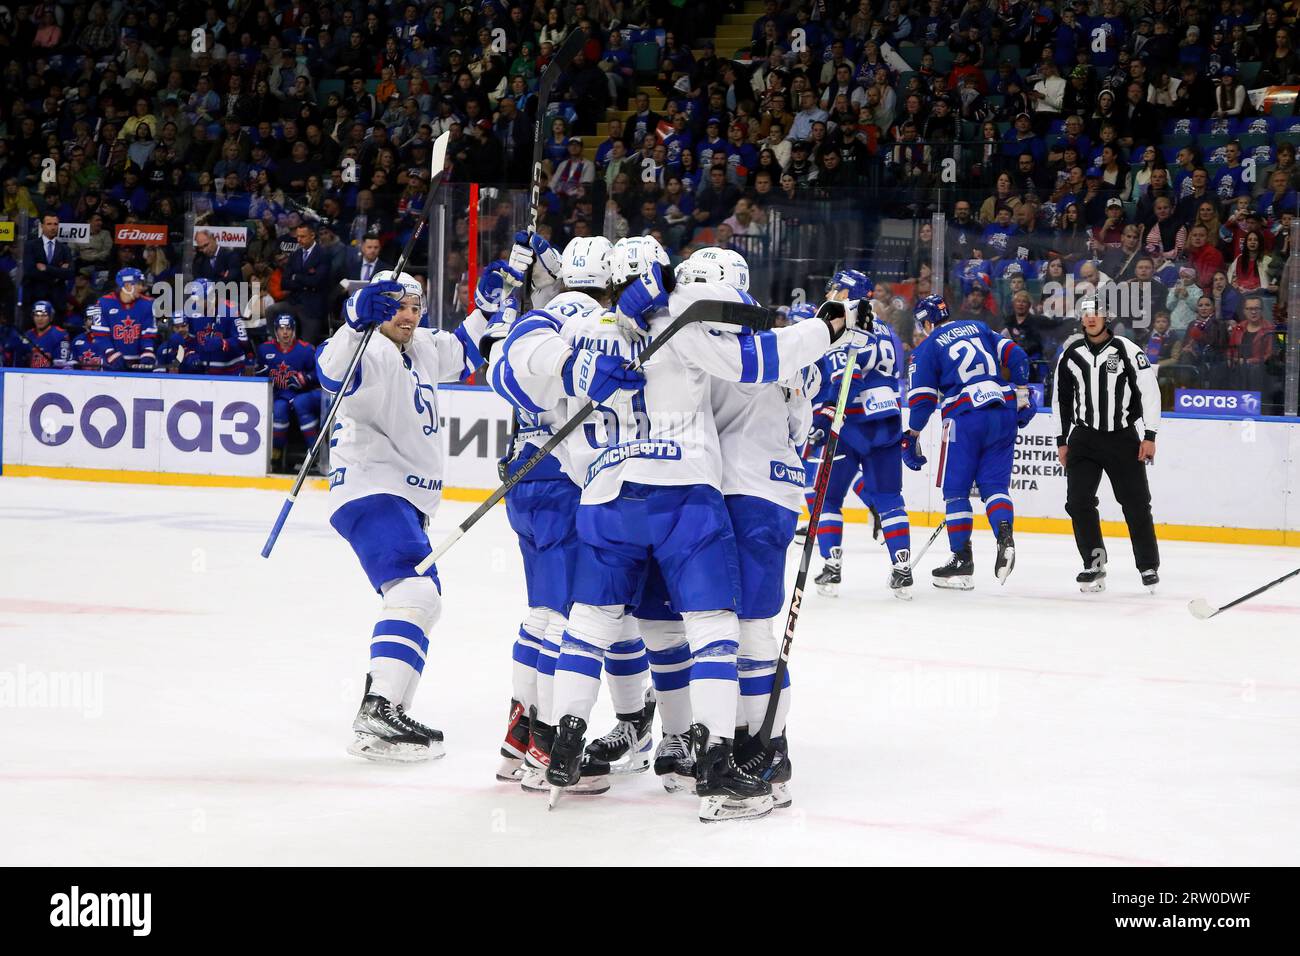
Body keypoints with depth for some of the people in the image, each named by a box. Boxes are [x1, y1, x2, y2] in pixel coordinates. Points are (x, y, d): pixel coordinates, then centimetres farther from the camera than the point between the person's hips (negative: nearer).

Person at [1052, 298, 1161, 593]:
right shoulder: (1071, 354, 4)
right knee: (1078, 502, -9)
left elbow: (1150, 392, -7)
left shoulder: (1128, 351, -9)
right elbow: (1061, 398, 12)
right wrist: (1062, 441, 11)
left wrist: (1149, 436, -10)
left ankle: (1149, 566, 14)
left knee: (1136, 504, 0)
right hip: (1084, 437, 3)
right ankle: (1094, 566, 0)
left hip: (1122, 437, -3)